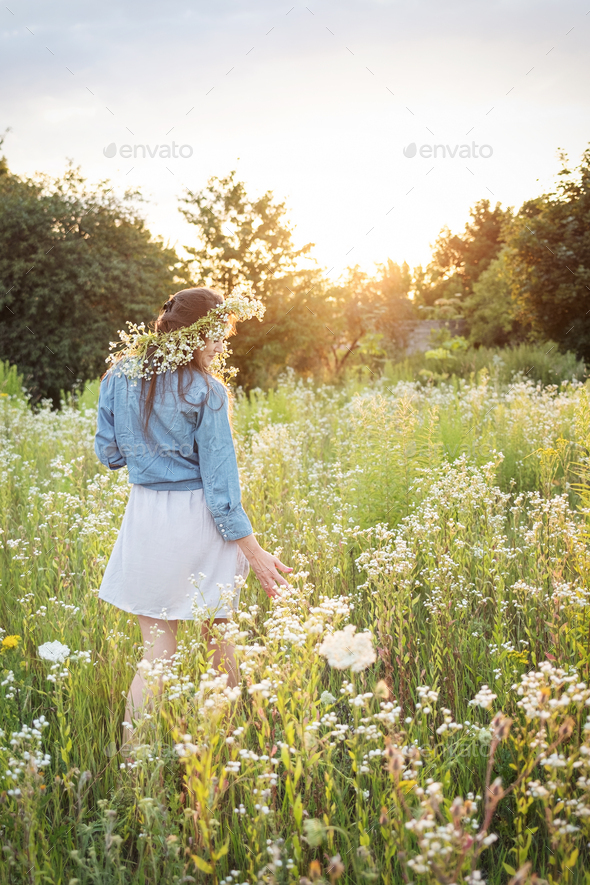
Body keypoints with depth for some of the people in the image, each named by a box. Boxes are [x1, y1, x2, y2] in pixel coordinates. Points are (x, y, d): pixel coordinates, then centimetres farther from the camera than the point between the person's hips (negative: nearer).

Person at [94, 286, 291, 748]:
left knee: (156, 648, 9)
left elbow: (109, 453, 8)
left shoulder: (119, 377, 0)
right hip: (199, 521, -3)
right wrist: (253, 550, -7)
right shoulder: (206, 391, -13)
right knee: (220, 640, 16)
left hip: (145, 518, 3)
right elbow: (220, 481, -13)